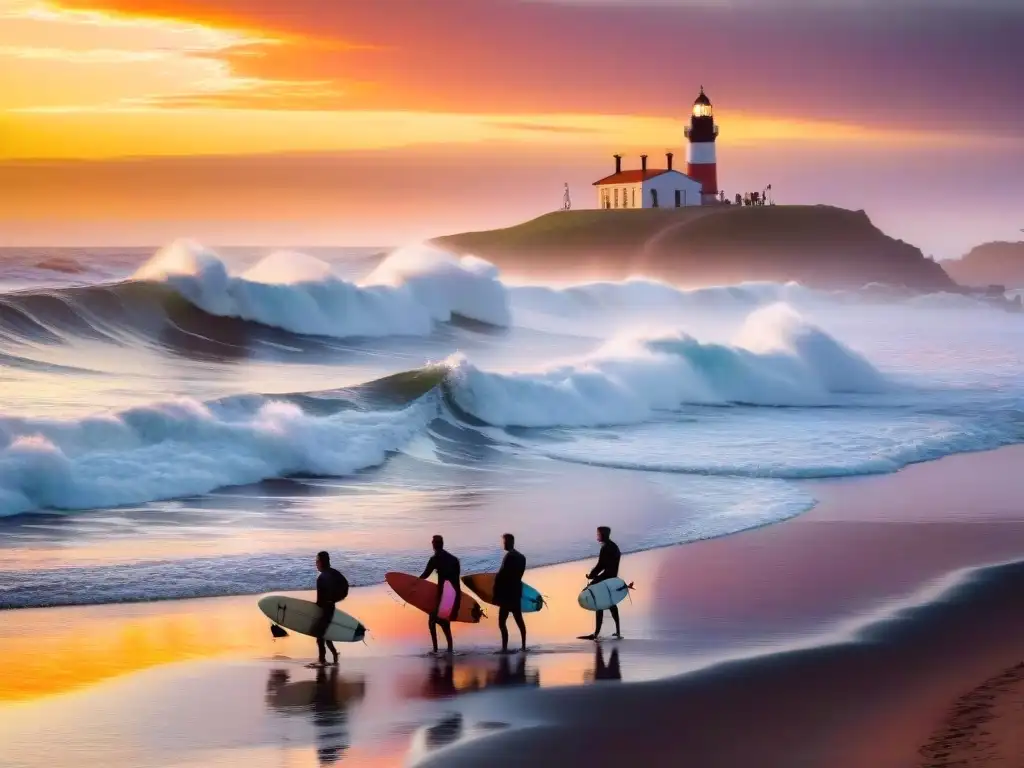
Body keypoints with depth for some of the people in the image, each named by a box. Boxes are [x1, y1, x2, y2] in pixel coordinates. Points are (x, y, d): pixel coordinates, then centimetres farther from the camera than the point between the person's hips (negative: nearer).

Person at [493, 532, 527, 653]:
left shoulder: (509, 557, -14)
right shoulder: (521, 557, 13)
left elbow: (500, 576, -17)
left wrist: (497, 595, -12)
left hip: (508, 593, -9)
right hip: (516, 592, 9)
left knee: (502, 622, -10)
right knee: (519, 620, 15)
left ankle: (505, 647, -18)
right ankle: (523, 646, 19)